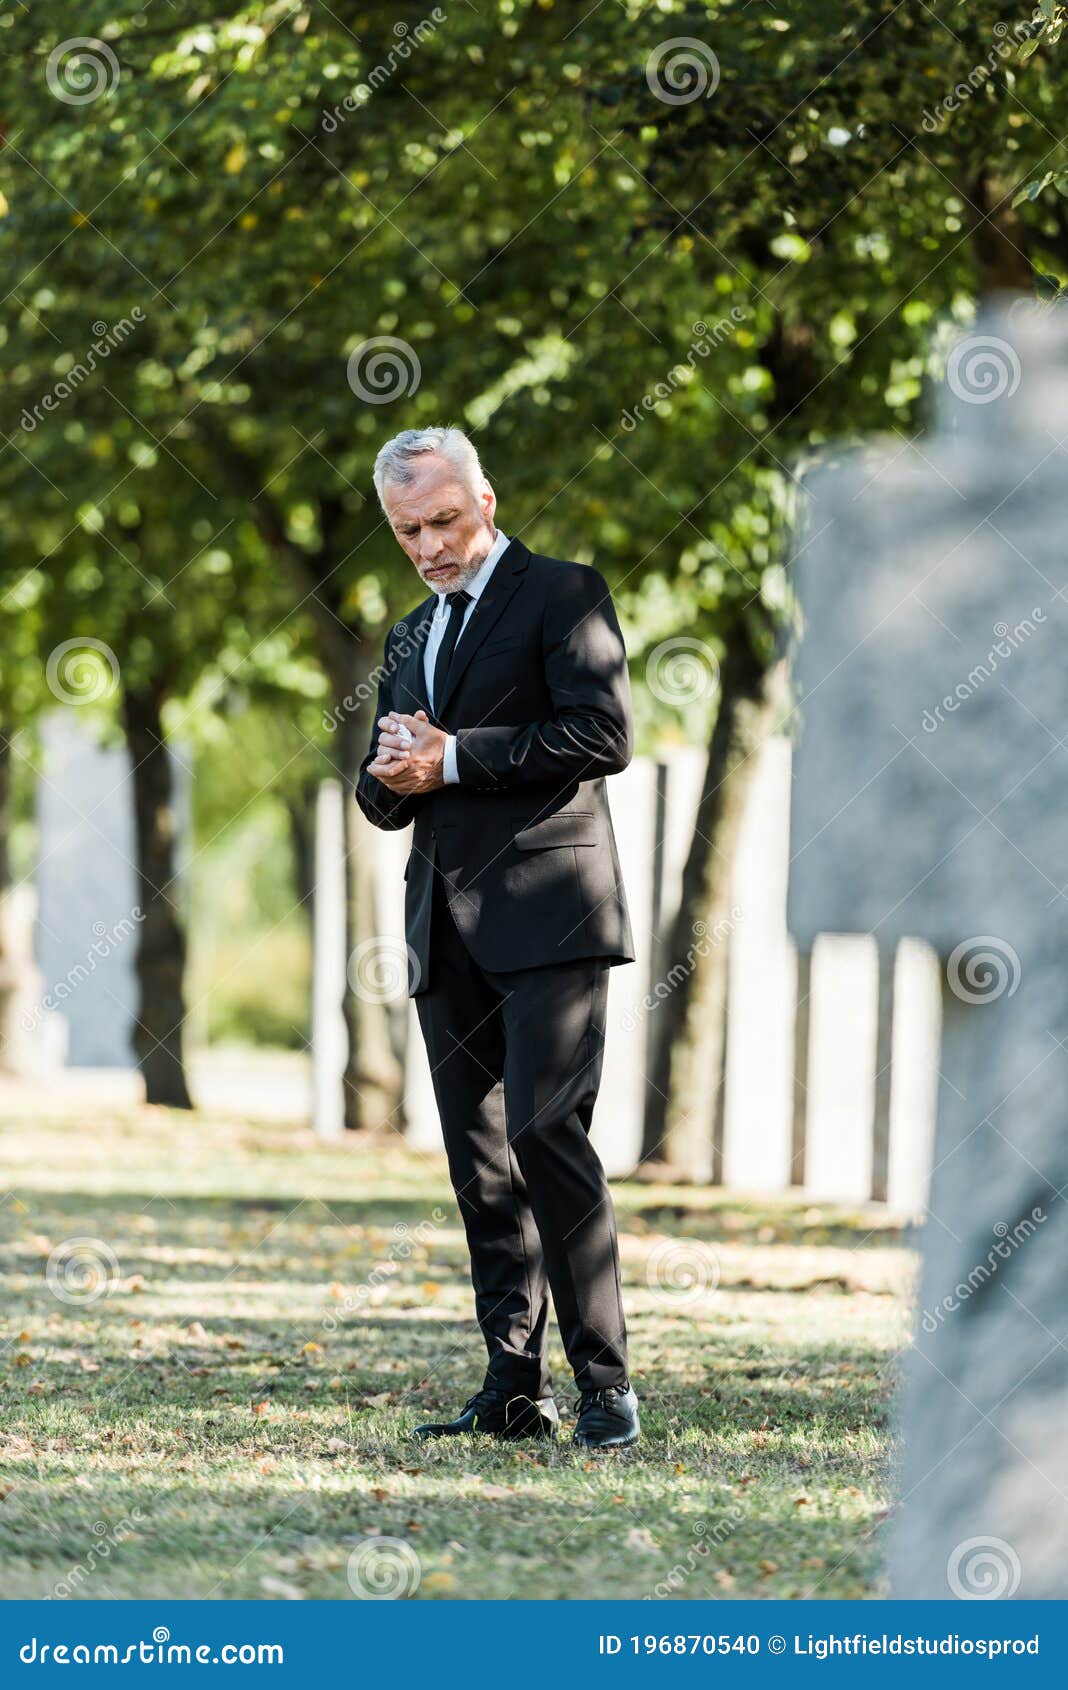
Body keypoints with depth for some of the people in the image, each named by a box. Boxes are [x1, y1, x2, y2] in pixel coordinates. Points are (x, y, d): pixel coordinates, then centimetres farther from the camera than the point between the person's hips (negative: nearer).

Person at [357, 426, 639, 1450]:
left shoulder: (562, 595, 1)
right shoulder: (411, 638, 23)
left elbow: (605, 734, -12)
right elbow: (380, 796, 25)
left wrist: (453, 758, -12)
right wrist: (394, 777, 0)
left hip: (545, 914, -7)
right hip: (447, 931, 7)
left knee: (545, 1135, -15)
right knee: (481, 1165, 5)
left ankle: (606, 1384, -12)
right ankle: (515, 1391, 7)